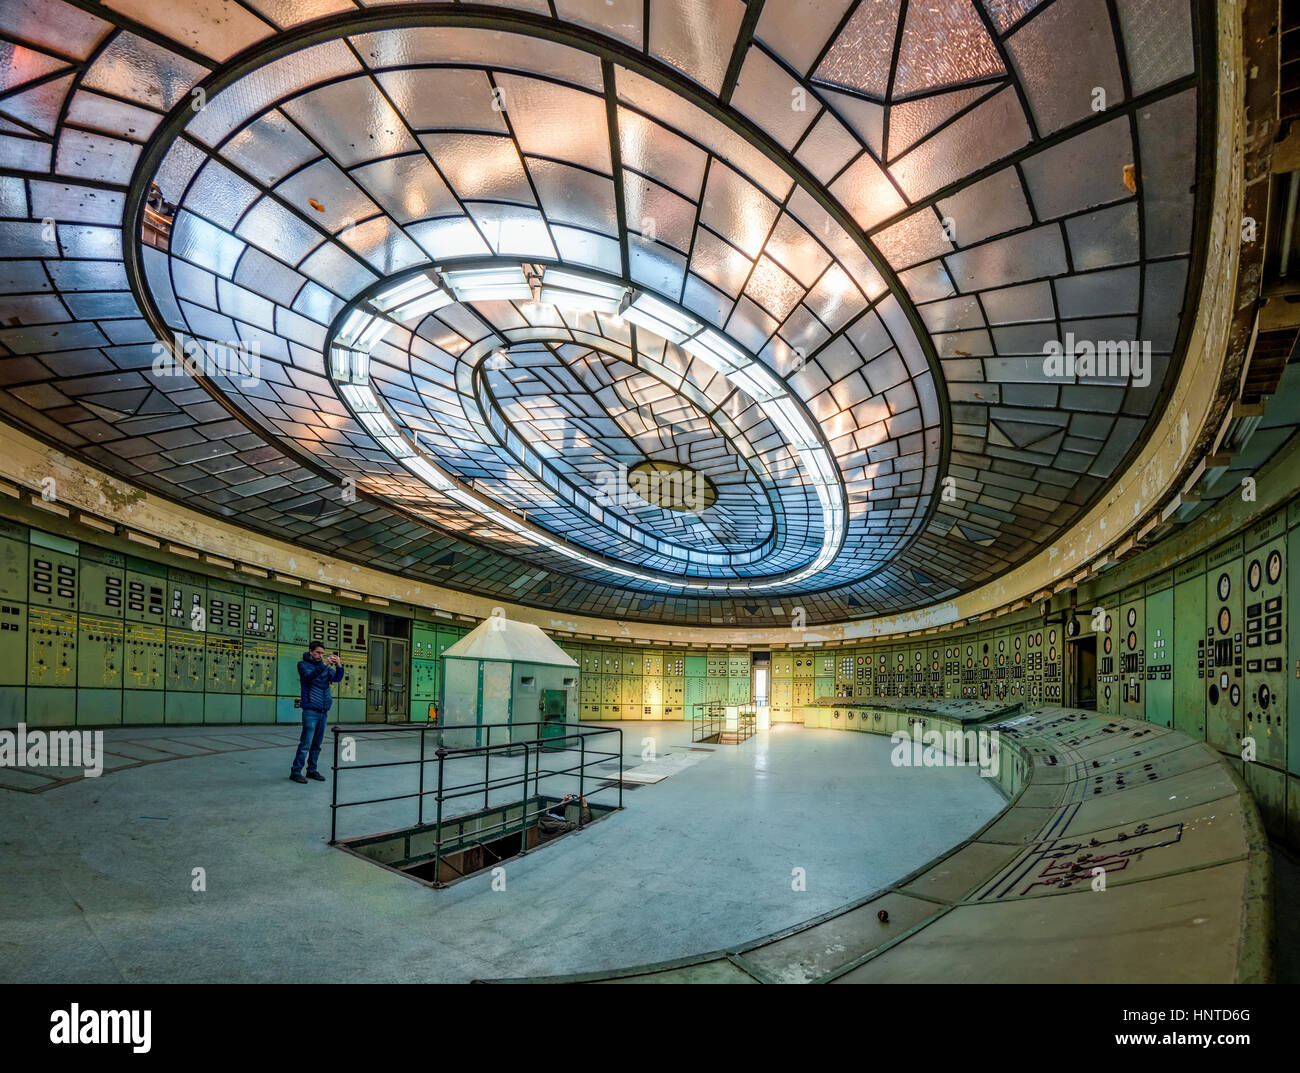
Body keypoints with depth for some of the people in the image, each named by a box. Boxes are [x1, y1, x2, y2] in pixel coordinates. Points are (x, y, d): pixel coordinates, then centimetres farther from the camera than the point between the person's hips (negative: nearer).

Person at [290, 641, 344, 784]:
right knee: (306, 744, -6)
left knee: (317, 744, 11)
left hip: (324, 711, 5)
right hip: (310, 711, -5)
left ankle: (312, 770, 20)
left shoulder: (326, 666, 12)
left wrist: (339, 665, -20)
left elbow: (336, 678, -2)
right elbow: (309, 676, -21)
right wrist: (324, 665, -34)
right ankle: (295, 771, 4)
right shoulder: (303, 664, -1)